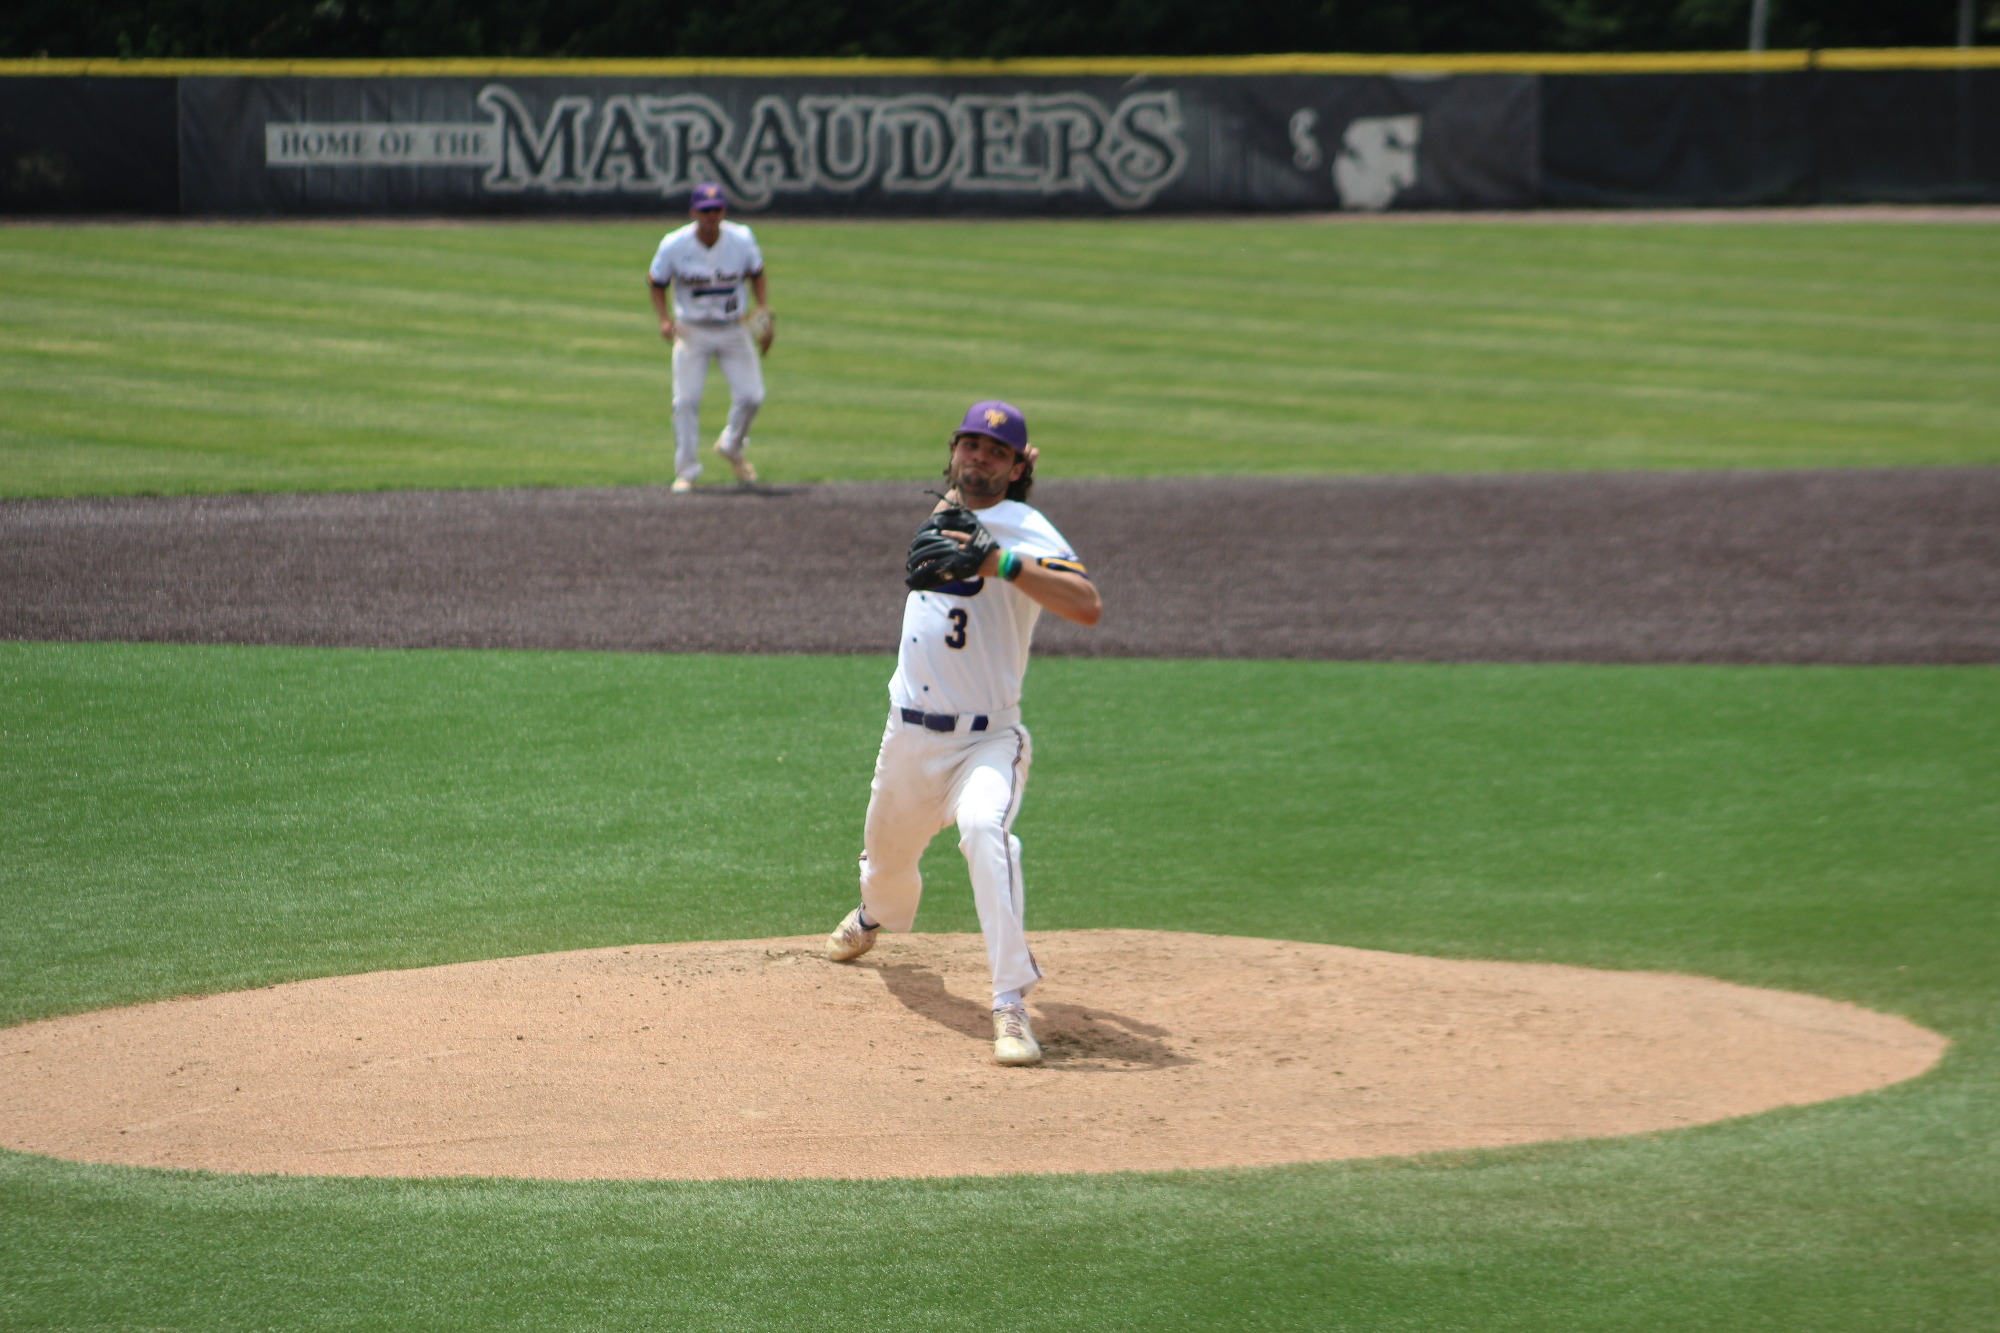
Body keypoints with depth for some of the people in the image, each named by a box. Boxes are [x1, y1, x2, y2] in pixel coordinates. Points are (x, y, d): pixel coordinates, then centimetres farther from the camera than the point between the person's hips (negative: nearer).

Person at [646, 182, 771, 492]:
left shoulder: (742, 240, -11)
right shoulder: (673, 246, -15)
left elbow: (756, 275, 7)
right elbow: (657, 283, -1)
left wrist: (764, 310, -6)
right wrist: (664, 320, -15)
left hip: (734, 329, 2)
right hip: (692, 331, -1)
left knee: (751, 395, -3)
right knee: (686, 400, -8)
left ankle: (732, 448, 26)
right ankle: (686, 472, 4)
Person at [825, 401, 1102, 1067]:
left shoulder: (1025, 531, -13)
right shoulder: (943, 512, 8)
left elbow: (1088, 606, -32)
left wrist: (1001, 563, -38)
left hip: (985, 739, -7)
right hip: (909, 734, 7)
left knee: (984, 827, -35)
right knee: (887, 852, 25)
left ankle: (1012, 1004, -35)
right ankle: (877, 914, 64)